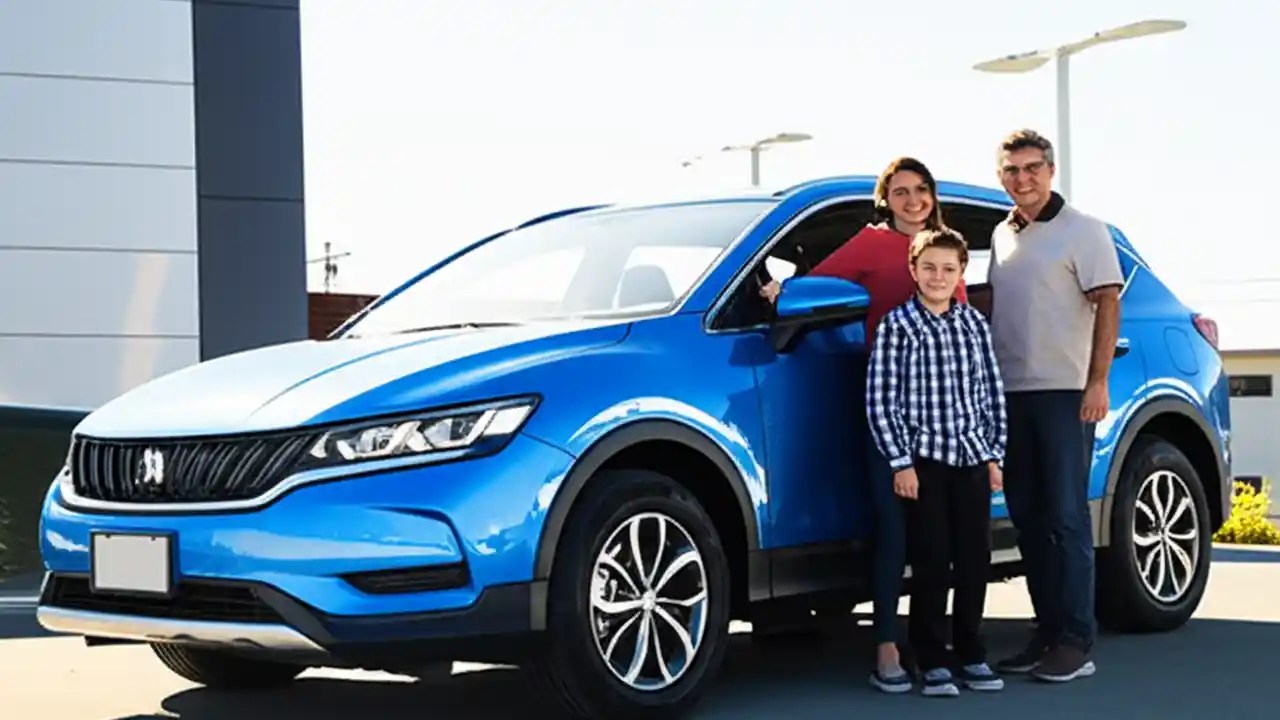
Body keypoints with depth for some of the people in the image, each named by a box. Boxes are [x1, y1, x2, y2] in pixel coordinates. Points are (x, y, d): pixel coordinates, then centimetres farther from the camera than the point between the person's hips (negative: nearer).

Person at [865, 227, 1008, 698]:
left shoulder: (974, 323, 7)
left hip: (972, 459, 4)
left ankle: (970, 654, 18)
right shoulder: (897, 324, -5)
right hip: (923, 460, -4)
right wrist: (900, 462, -11)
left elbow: (993, 393, 11)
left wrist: (994, 455, 7)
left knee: (975, 561, 7)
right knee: (931, 564, -1)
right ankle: (933, 661, 7)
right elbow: (880, 400, -7)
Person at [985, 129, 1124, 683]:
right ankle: (1047, 632, 16)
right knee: (1028, 518, 9)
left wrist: (1097, 381, -16)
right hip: (1010, 393, 7)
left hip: (1063, 392, -7)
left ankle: (1076, 642, -4)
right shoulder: (1002, 236, 16)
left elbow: (1107, 303, -9)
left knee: (1067, 517, -7)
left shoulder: (1082, 230, -3)